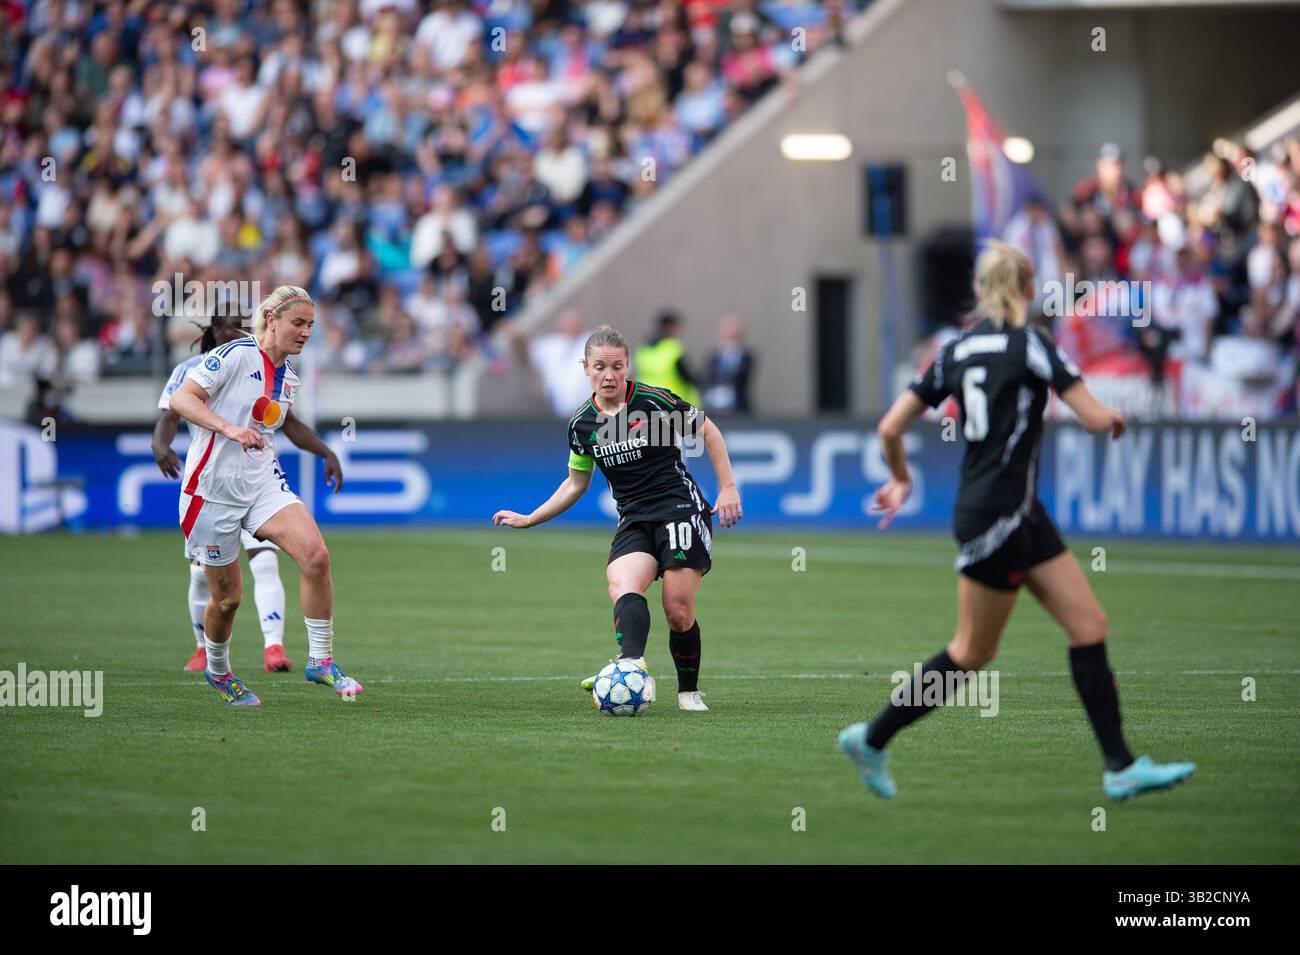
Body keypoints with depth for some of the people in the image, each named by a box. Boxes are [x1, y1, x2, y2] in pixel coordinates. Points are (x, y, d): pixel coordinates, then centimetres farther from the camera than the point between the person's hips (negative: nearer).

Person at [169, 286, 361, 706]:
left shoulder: (289, 377, 11)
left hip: (263, 483, 6)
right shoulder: (236, 356, -12)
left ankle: (320, 660, -8)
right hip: (214, 487, -6)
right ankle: (217, 670, 33)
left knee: (316, 556, -19)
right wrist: (229, 428, -30)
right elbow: (180, 399, -19)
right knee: (227, 596, 4)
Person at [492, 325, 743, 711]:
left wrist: (728, 488, 1)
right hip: (633, 521, 3)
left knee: (678, 613, -12)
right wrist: (529, 519, 18)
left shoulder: (656, 402, -7)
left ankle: (689, 691, 11)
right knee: (622, 586, -29)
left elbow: (708, 432, 6)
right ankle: (632, 664, -52)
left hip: (680, 506, -3)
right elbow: (576, 483, 21)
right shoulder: (581, 424, 6)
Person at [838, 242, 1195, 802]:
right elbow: (1094, 418, -14)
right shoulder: (1029, 345, -12)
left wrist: (901, 480, 27)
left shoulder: (956, 351, 9)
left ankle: (1120, 767, 3)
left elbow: (890, 428, 9)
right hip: (995, 518, -8)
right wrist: (1115, 417, 9)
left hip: (1021, 514, 8)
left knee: (1089, 625, 4)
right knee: (972, 652, 3)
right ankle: (871, 741, 14)